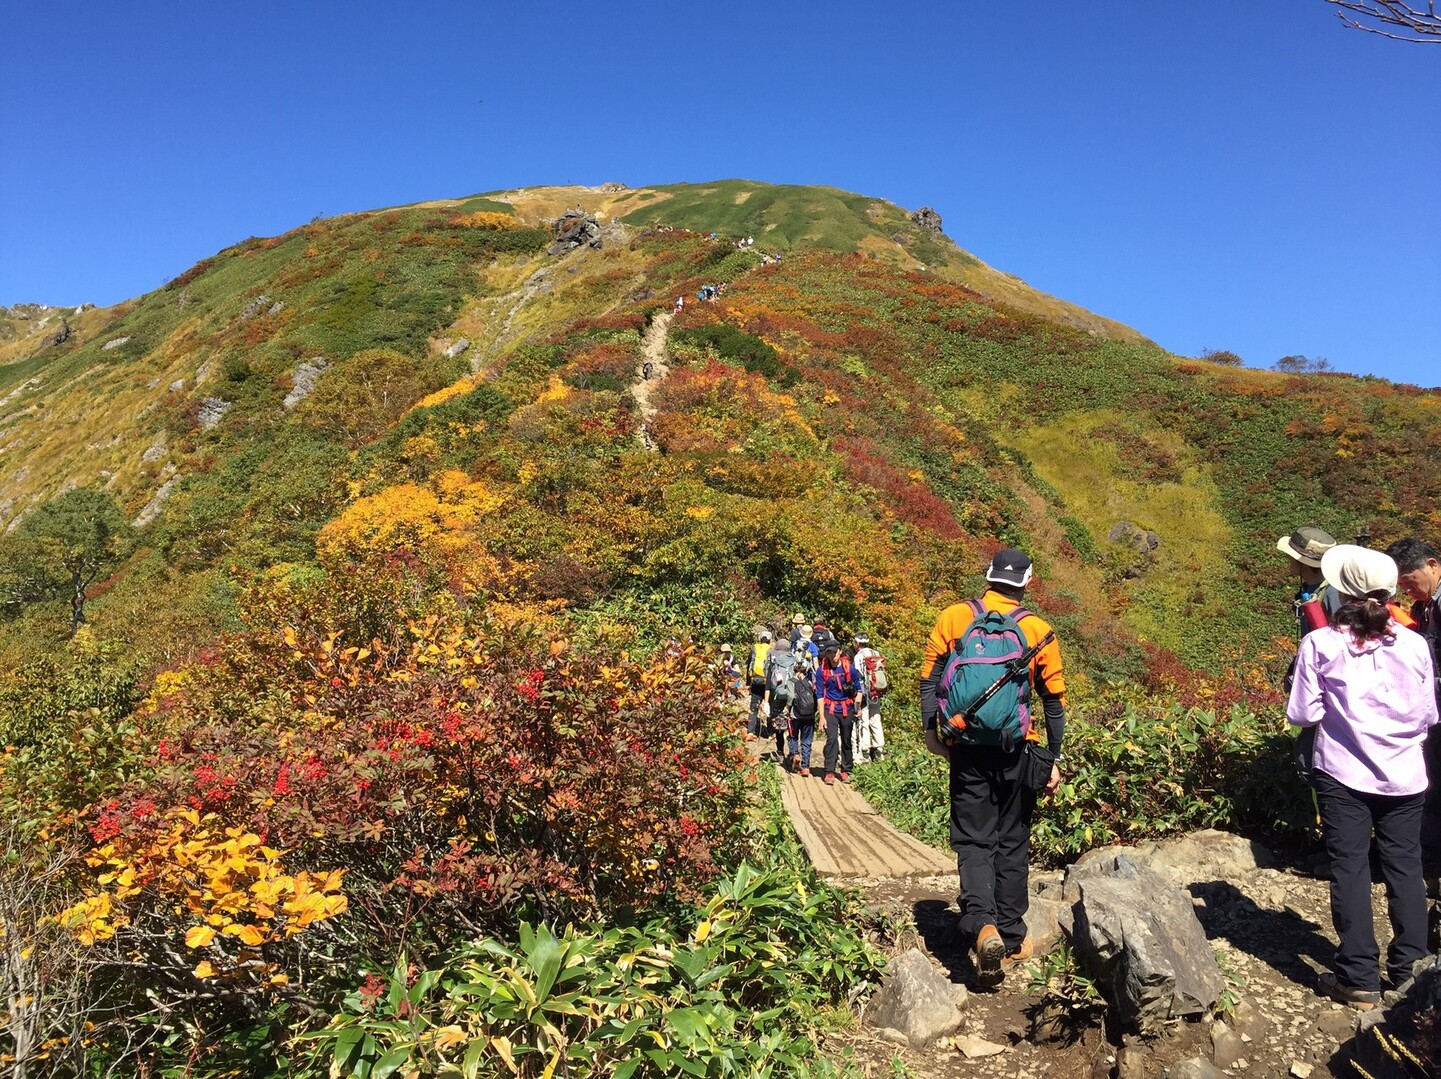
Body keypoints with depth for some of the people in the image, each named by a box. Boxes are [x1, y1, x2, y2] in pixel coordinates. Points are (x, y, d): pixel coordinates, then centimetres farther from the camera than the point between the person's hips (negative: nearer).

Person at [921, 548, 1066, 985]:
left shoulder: (953, 617, -1)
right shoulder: (1039, 631, 0)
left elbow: (930, 678, -3)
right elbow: (1055, 701, 4)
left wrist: (930, 730, 5)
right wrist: (1055, 760, 11)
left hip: (967, 748, 0)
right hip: (1017, 750, 1)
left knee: (973, 839, 4)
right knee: (1012, 843, 13)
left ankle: (981, 923, -18)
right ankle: (1012, 937, 20)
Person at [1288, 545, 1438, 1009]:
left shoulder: (1320, 644, -11)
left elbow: (1303, 713, -9)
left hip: (1342, 774, -2)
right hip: (1403, 776, 2)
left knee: (1349, 868, 6)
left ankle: (1359, 978, 11)